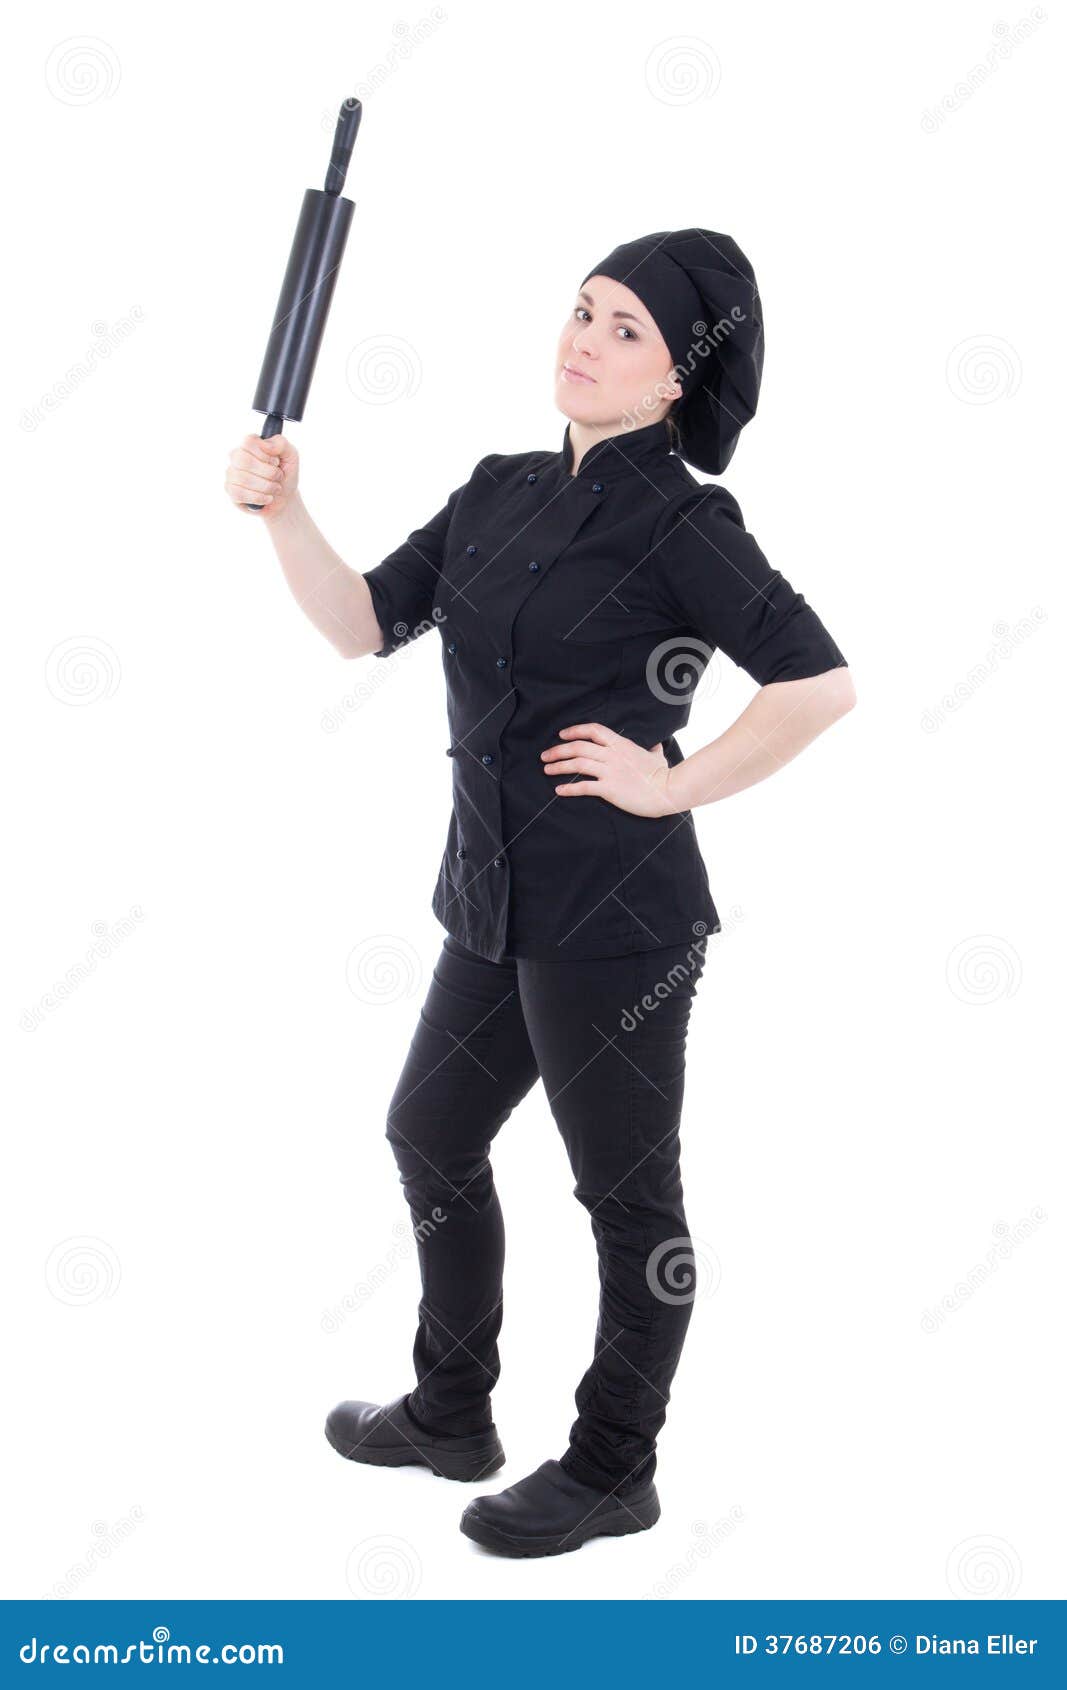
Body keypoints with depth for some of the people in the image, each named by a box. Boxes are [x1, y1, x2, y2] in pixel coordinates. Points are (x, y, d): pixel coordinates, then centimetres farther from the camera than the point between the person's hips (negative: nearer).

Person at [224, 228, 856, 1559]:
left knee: (626, 1197, 7)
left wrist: (674, 782, -15)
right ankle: (451, 1414, 41)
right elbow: (363, 623, 9)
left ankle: (612, 1472, 27)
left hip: (613, 917, -9)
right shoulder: (500, 494, 9)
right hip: (496, 900, 9)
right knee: (431, 1138, 21)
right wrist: (282, 510, -5)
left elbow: (820, 684, -19)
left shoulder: (678, 524, -13)